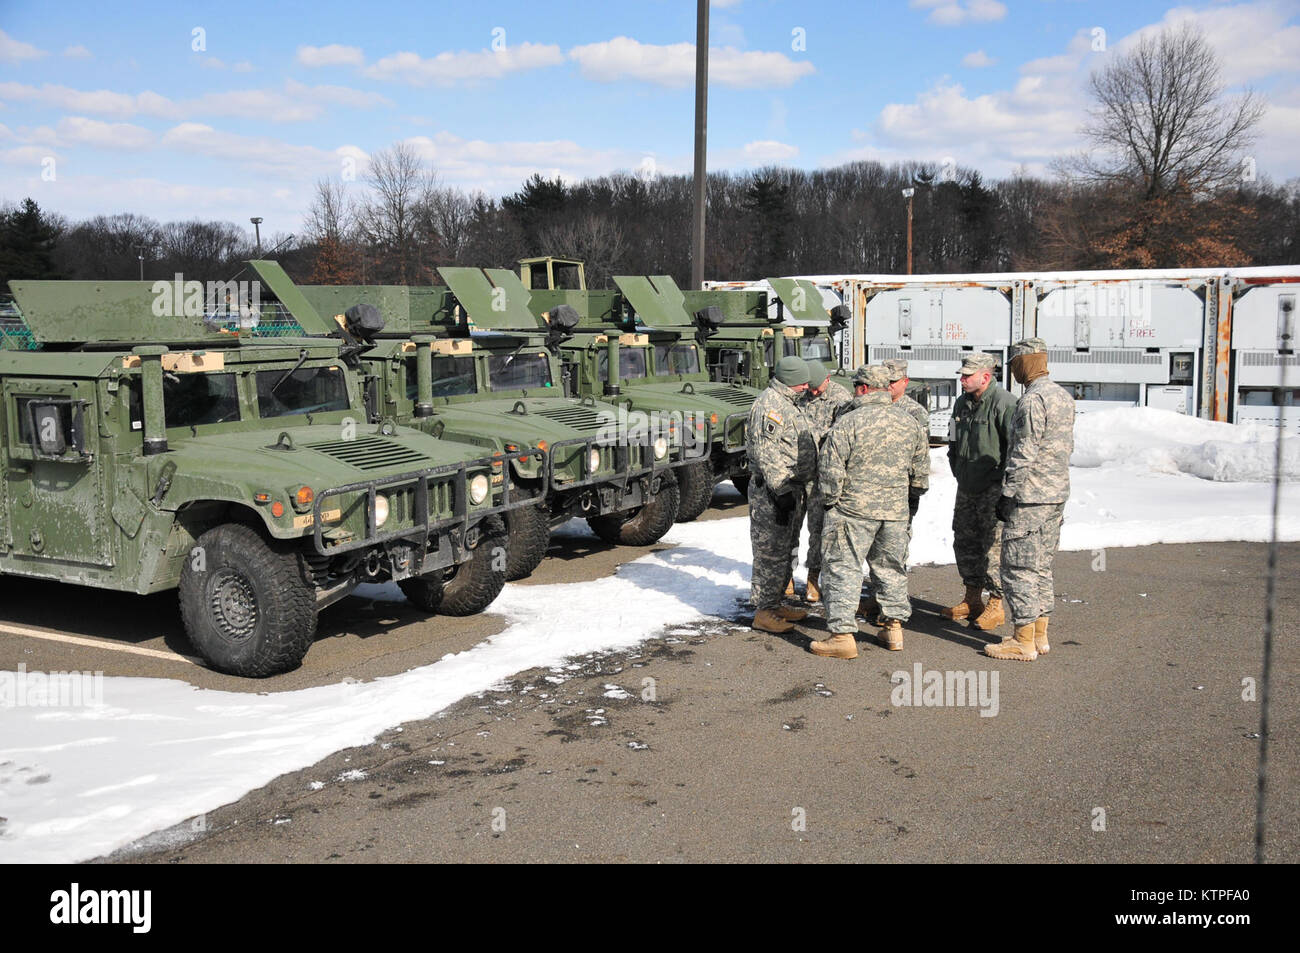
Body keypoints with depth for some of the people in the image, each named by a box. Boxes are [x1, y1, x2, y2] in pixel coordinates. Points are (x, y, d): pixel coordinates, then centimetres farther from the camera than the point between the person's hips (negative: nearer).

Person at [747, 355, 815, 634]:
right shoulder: (770, 405, -18)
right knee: (771, 552, -5)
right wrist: (781, 491, -25)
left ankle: (775, 603, 27)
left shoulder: (787, 403, 16)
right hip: (771, 491, -11)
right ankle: (763, 611, 1)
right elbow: (766, 455, -23)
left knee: (783, 549, 17)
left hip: (788, 488, 11)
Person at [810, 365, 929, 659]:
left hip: (853, 508, -5)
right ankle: (894, 627, 25)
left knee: (842, 568, 1)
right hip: (896, 510, 5)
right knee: (891, 567, 18)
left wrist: (830, 501, 2)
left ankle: (842, 635, -2)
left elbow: (830, 469, -13)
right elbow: (921, 472, 14)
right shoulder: (910, 423, 6)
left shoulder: (847, 423, -12)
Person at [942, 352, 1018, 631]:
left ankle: (996, 605, 3)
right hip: (967, 488, 9)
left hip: (994, 489, -8)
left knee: (993, 545, -5)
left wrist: (1004, 479, -14)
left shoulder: (1004, 402, -14)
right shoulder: (962, 403, 12)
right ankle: (972, 600, 26)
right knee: (965, 542, 13)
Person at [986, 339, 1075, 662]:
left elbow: (1023, 454, -20)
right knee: (1041, 566, 16)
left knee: (1018, 568, -4)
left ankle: (1024, 642, -2)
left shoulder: (1032, 399, -17)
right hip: (1057, 495, 10)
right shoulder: (1064, 396, 13)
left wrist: (1007, 494, -15)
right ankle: (1040, 635, 21)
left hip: (1030, 497, -10)